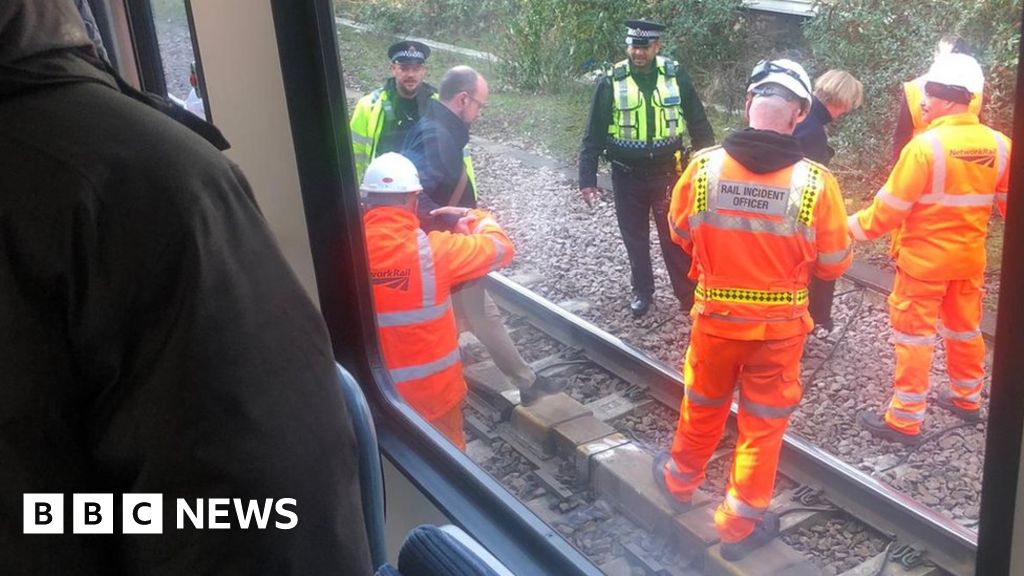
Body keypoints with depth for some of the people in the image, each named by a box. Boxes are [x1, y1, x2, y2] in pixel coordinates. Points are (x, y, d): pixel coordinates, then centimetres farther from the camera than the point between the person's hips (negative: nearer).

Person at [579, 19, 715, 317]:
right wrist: (587, 179, -8)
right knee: (635, 238, 14)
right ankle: (642, 291, 32)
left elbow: (699, 125, 2)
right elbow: (593, 135, -5)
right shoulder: (611, 82, -9)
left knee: (676, 237, 6)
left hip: (667, 174, 0)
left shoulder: (676, 77, -6)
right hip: (627, 177, 1)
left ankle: (688, 296, 19)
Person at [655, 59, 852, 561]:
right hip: (779, 326, -1)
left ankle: (680, 481, 47)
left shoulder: (703, 166, -16)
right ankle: (740, 525, 28)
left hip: (715, 315, 2)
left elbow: (681, 234, 1)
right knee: (762, 424, 15)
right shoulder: (815, 182, -20)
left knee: (702, 406, 24)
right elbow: (835, 264, -8)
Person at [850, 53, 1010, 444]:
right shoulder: (998, 144, -4)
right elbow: (1009, 203, 7)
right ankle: (966, 400, 38)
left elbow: (890, 207, -18)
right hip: (969, 257, 6)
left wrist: (853, 227, -4)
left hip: (925, 257, -6)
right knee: (965, 328, 21)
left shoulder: (927, 145, -21)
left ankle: (905, 420, 9)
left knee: (914, 335, 3)